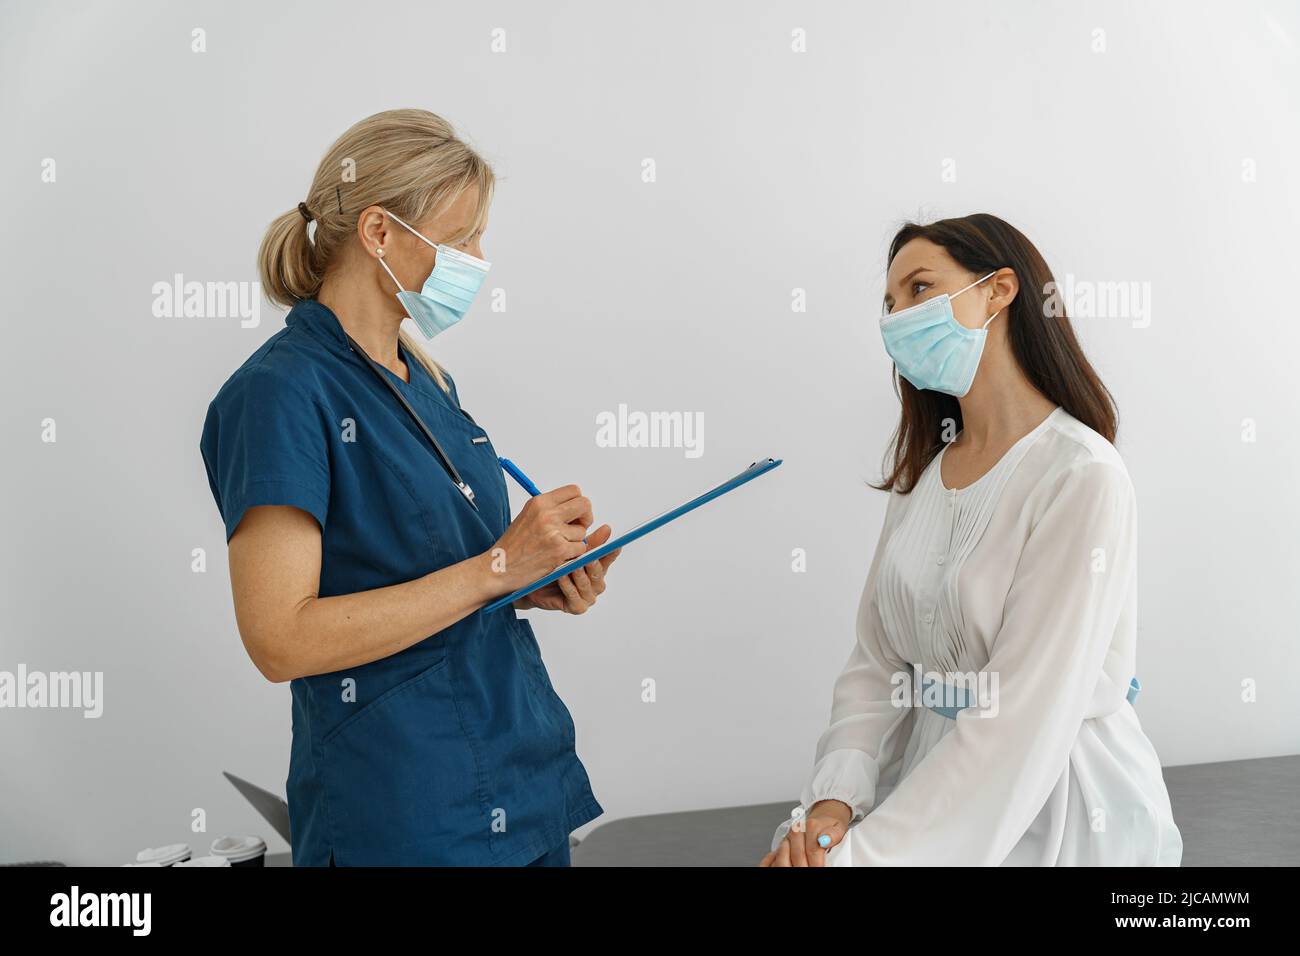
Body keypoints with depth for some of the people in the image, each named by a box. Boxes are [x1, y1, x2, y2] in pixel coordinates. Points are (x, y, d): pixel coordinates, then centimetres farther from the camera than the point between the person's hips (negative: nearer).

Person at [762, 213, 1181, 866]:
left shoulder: (1082, 478, -17)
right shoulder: (922, 473, 6)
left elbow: (1023, 723, -22)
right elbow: (876, 662, 3)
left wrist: (860, 854, -22)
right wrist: (835, 800, -13)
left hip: (1055, 814, -5)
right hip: (934, 790, 6)